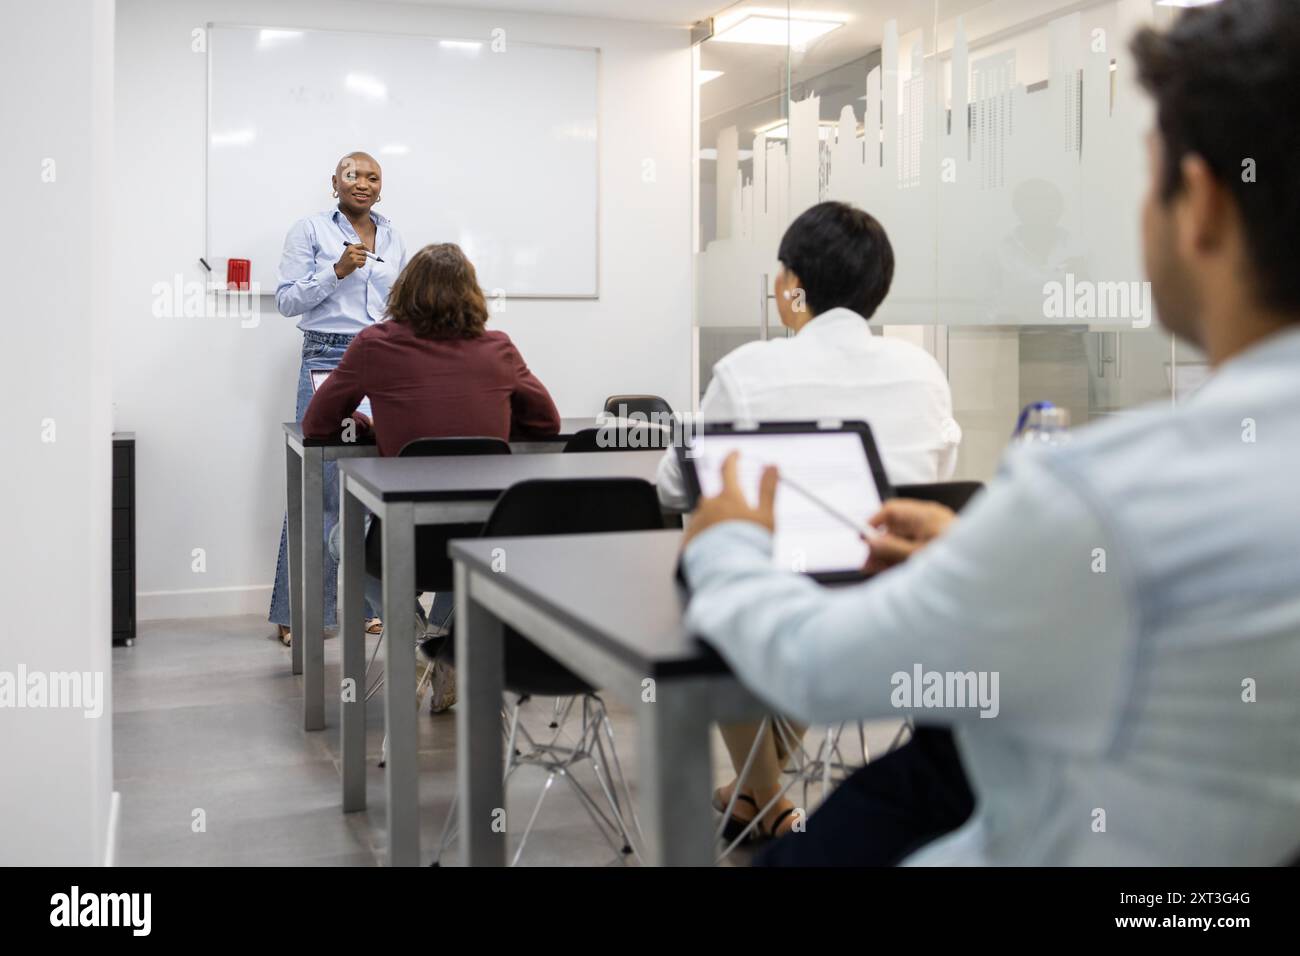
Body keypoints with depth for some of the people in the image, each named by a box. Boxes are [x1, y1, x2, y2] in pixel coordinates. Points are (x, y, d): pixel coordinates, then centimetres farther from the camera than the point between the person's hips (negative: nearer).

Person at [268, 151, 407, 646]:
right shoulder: (311, 230, 2)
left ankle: (370, 602, 12)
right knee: (318, 483, -8)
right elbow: (286, 300, -3)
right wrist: (337, 272, -13)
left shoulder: (392, 238, 16)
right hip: (327, 360, -4)